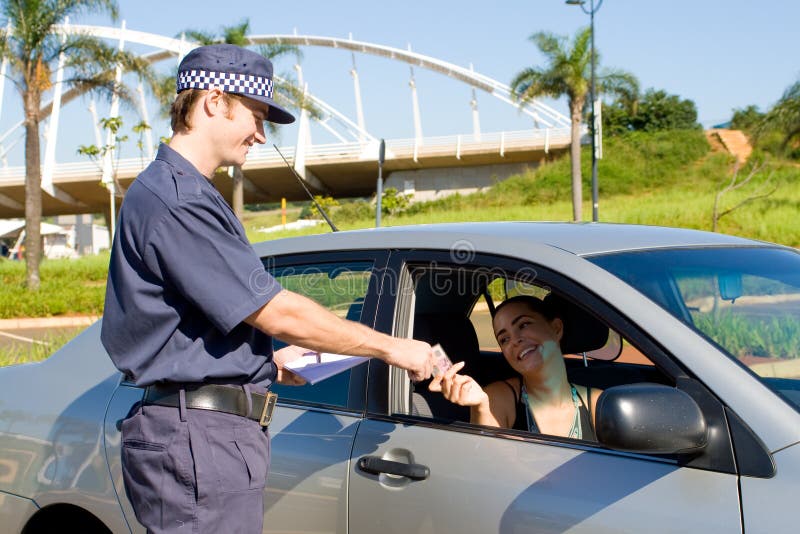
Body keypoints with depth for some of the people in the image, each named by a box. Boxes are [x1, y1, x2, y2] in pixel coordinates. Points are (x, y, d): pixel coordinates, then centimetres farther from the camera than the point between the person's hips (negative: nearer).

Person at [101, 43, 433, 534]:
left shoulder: (180, 192, 19)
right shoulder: (174, 199, -16)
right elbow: (275, 312, -18)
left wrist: (268, 361, 14)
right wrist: (392, 347, -9)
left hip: (214, 432, 10)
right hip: (197, 436, -10)